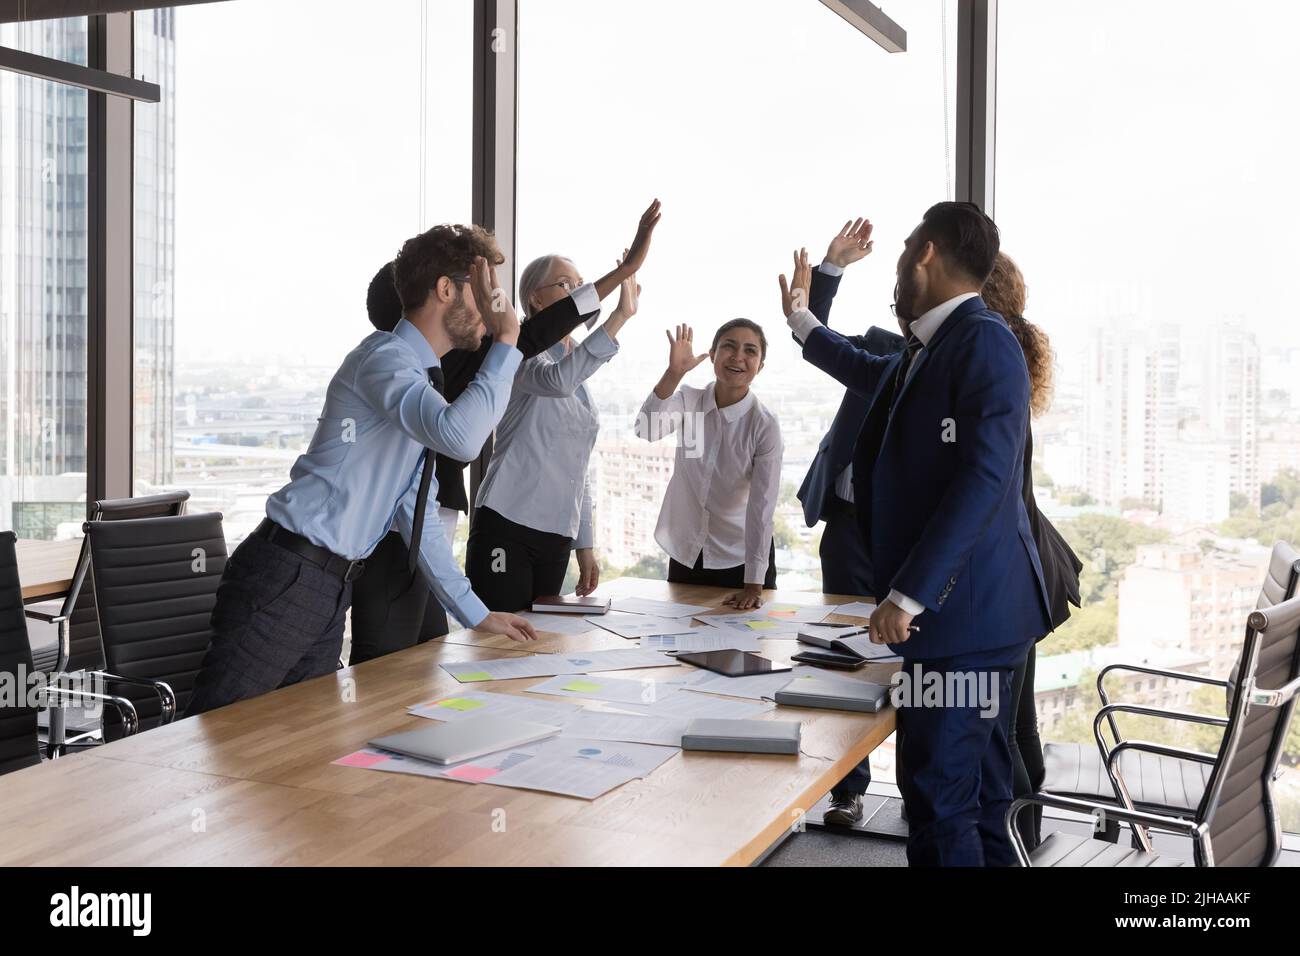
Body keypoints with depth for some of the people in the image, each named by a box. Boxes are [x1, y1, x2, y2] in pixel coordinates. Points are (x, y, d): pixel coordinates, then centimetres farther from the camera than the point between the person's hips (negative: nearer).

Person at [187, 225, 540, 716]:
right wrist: (507, 341, -20)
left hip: (332, 590, 9)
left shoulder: (420, 380, 17)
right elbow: (460, 436, -33)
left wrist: (476, 612, 22)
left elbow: (414, 513, 21)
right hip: (287, 579, -9)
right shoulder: (383, 358, -12)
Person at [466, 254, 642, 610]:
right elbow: (558, 379, -30)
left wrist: (584, 545, 19)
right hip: (507, 527, -7)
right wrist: (620, 315, -34)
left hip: (556, 538, 7)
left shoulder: (580, 379, 18)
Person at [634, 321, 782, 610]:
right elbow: (647, 430, -26)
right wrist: (674, 373, -38)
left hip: (742, 558, -3)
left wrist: (754, 584, -24)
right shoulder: (689, 401, -6)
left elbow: (762, 507, -20)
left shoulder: (765, 426, -16)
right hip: (685, 553, 3)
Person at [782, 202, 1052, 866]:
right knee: (974, 798, 16)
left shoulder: (985, 342, -14)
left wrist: (907, 594, -24)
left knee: (941, 799, -6)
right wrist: (800, 317, 50)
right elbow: (868, 374, 38)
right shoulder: (921, 351, 15)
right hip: (958, 610, 9)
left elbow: (985, 477, -24)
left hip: (961, 608, -9)